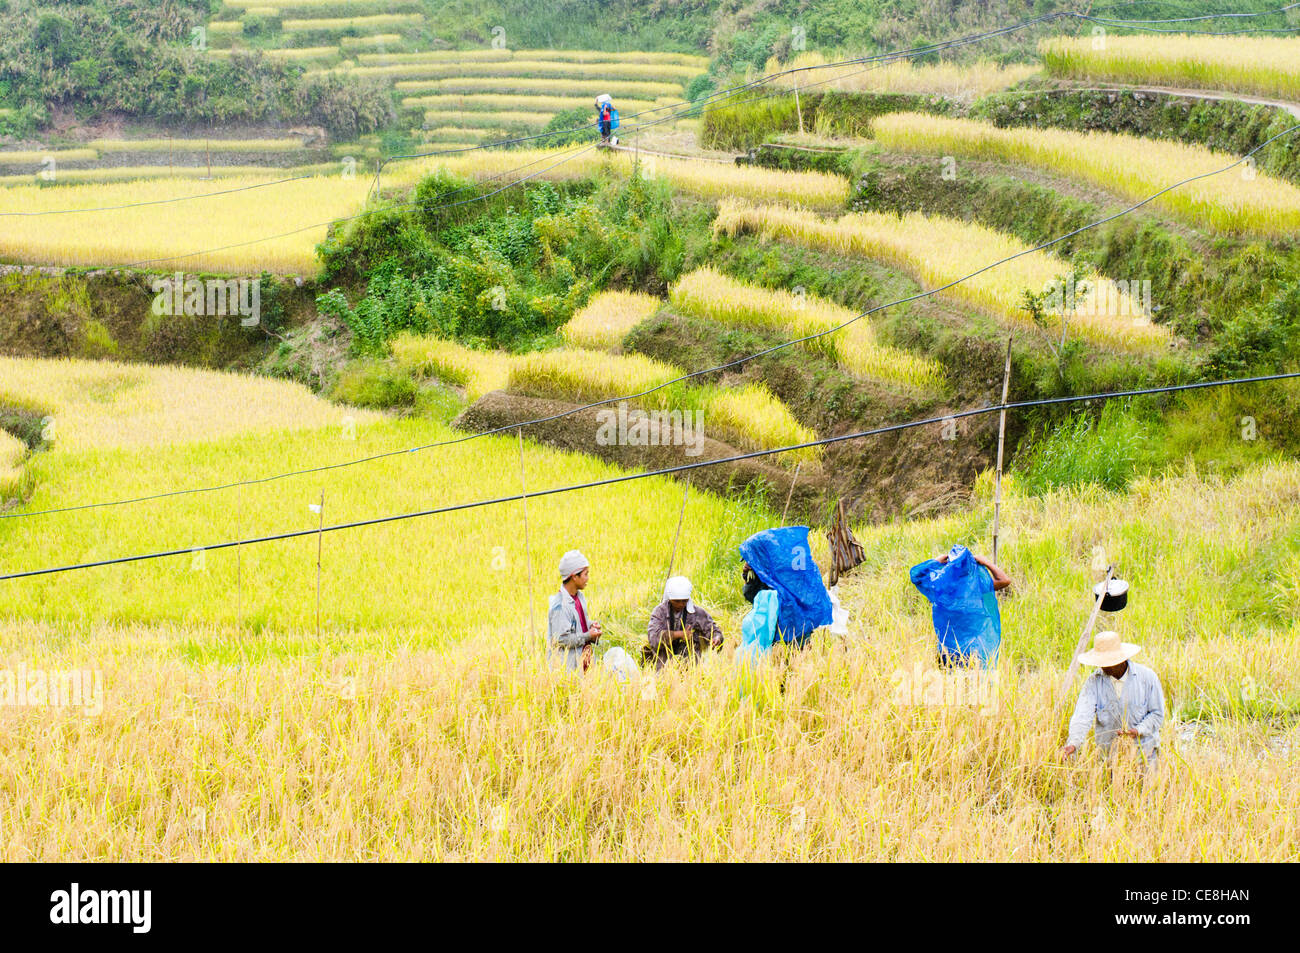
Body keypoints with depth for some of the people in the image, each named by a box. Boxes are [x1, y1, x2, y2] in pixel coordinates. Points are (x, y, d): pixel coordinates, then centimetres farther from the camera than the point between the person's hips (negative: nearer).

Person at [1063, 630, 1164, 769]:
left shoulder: (1147, 677, -6)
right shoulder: (1094, 681, -6)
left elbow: (1157, 714, -1)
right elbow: (1083, 715, -17)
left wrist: (1138, 730, -19)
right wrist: (1073, 743, -34)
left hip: (1144, 753, -1)